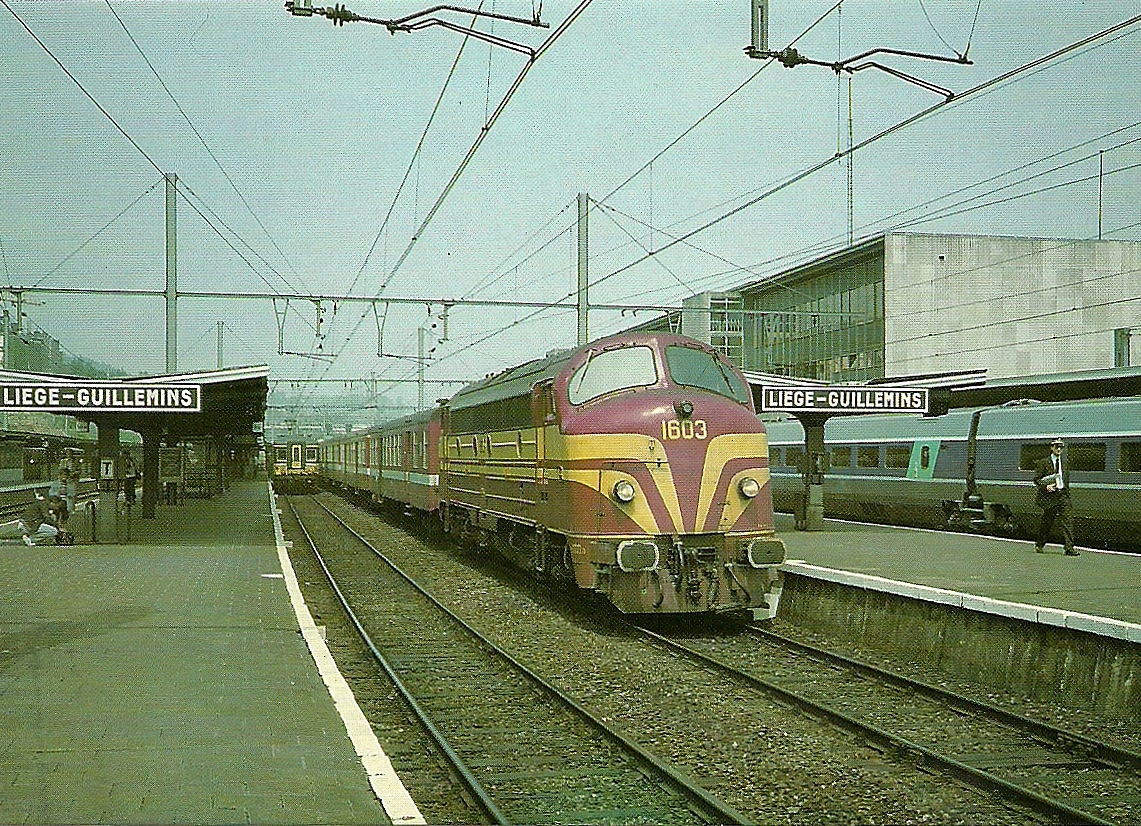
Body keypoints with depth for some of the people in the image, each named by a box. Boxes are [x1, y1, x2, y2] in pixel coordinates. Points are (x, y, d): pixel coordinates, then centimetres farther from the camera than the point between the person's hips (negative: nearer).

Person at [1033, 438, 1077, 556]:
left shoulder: (1065, 462, 14)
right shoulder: (1044, 463, -1)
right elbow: (1036, 480, -3)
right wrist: (1045, 486, -18)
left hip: (1063, 494, 4)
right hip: (1049, 496, -4)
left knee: (1067, 520, -8)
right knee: (1047, 522, 3)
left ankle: (1069, 548, -12)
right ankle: (1039, 545, 22)